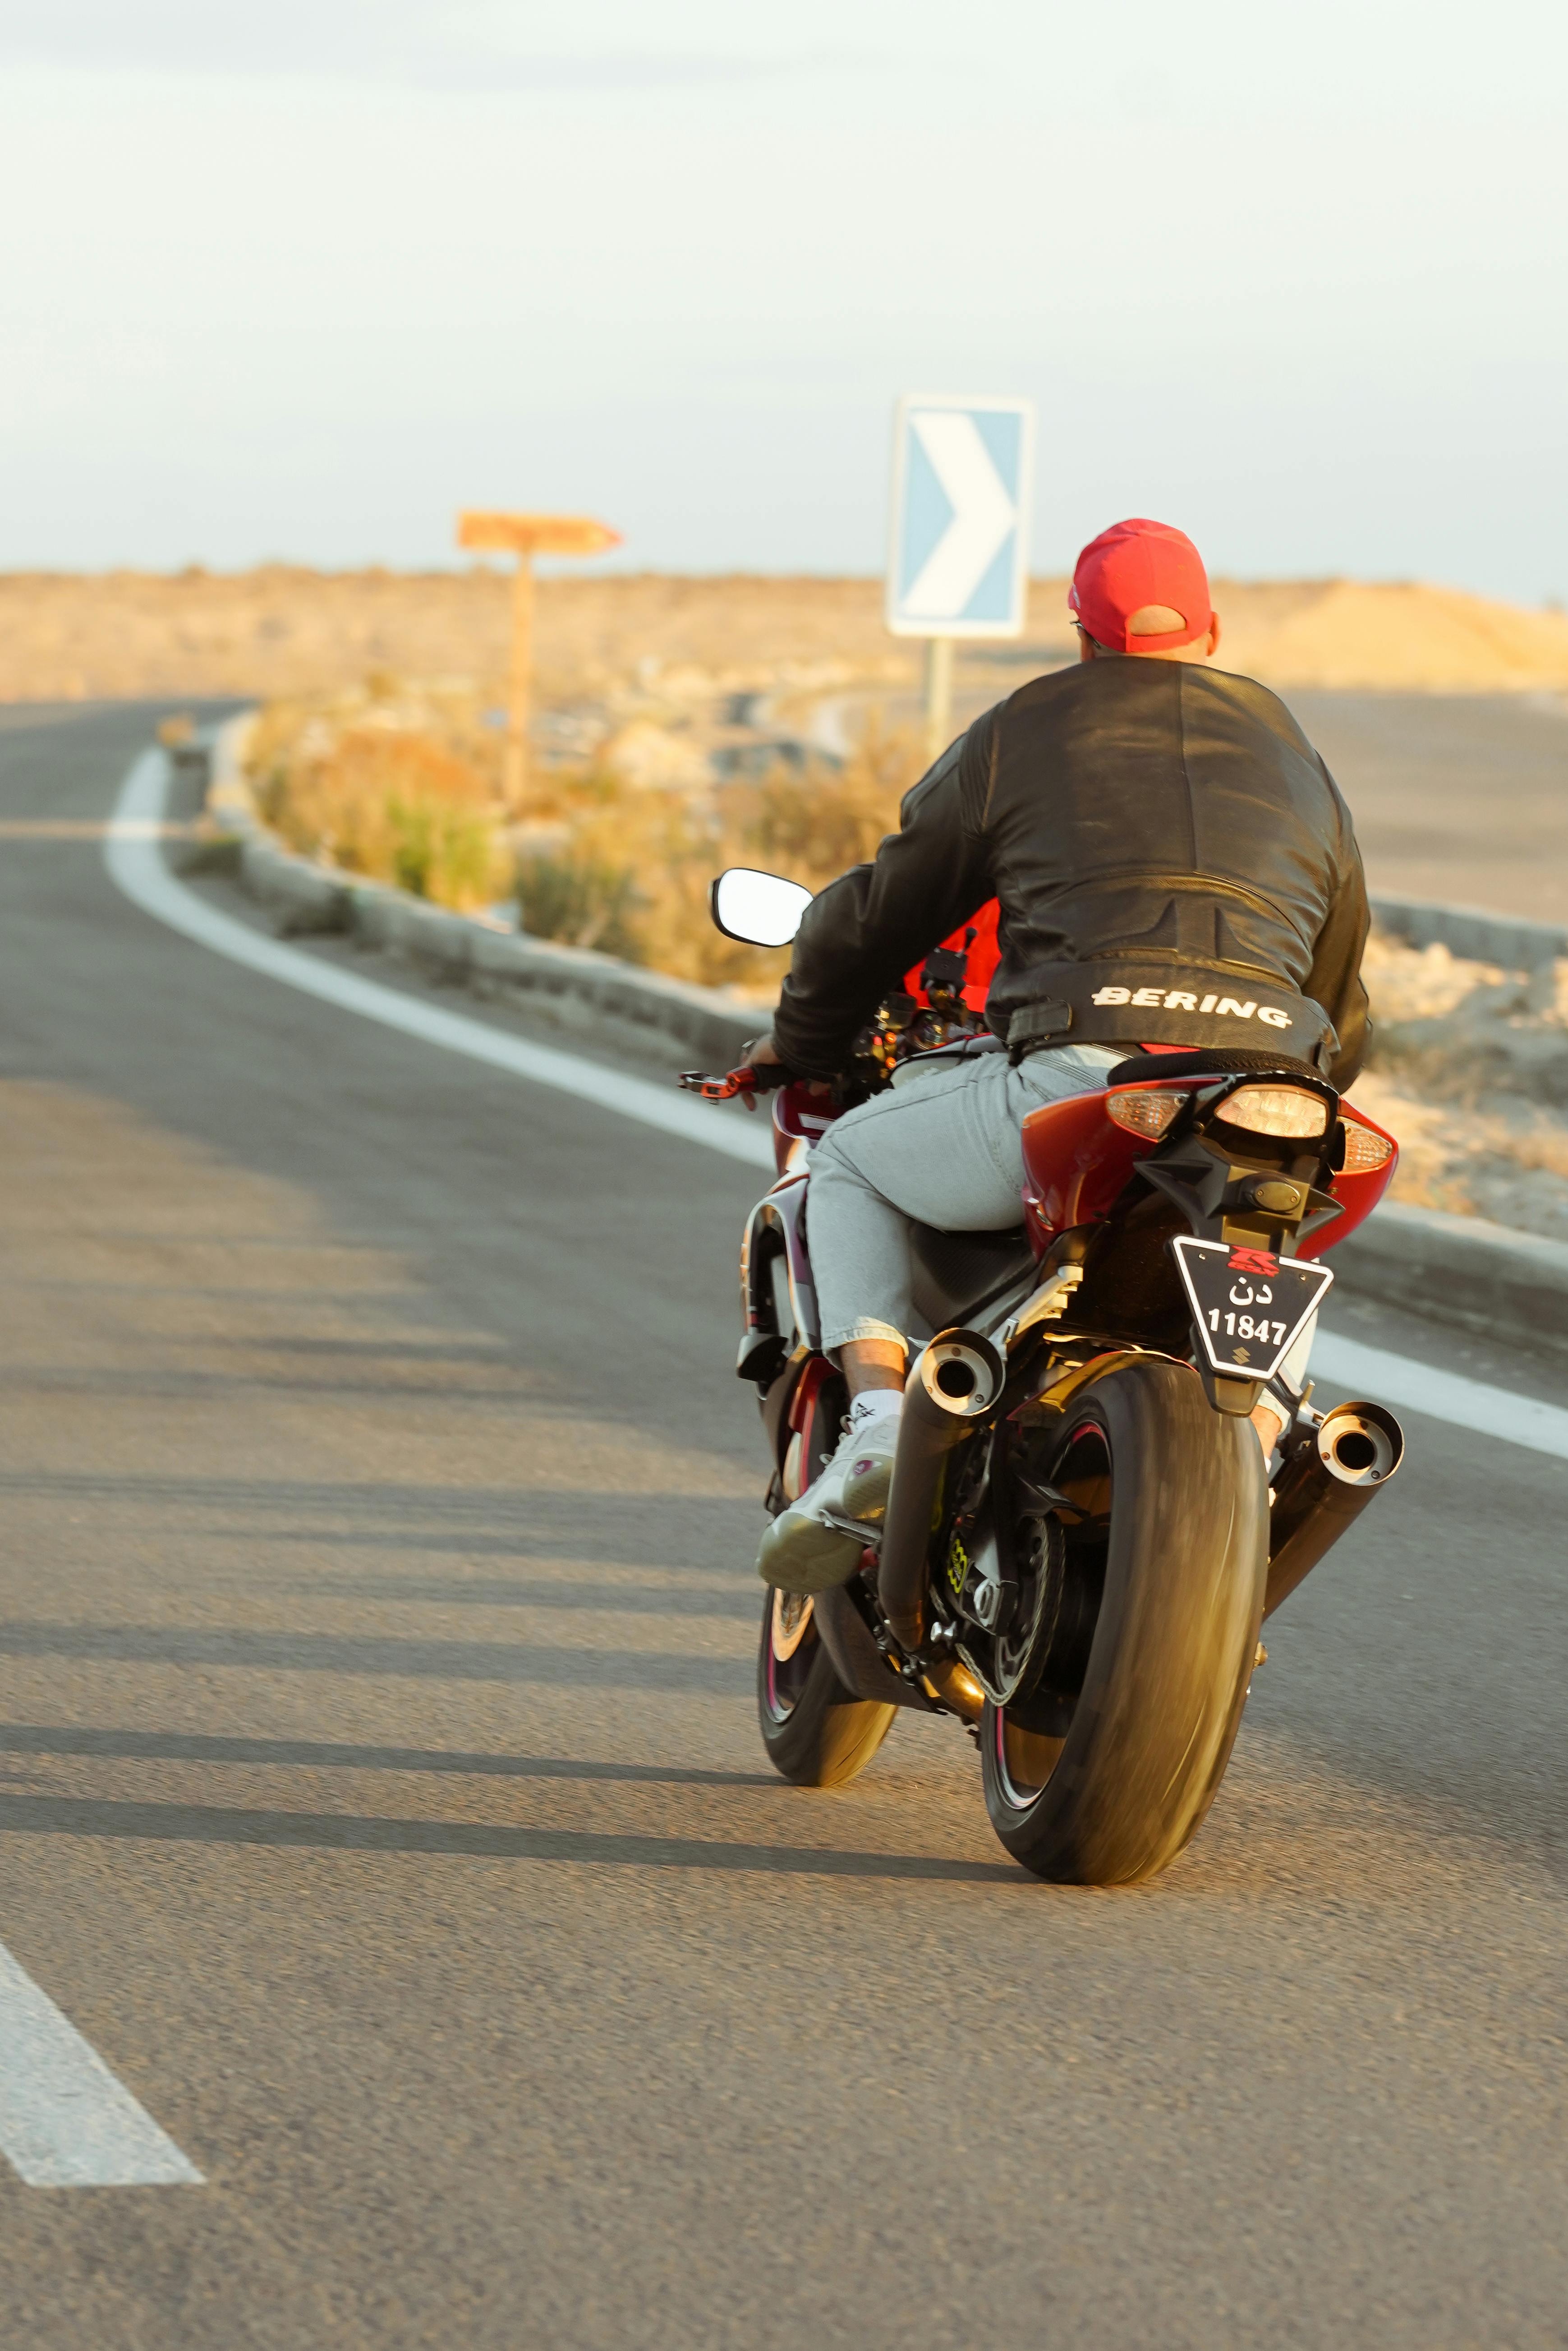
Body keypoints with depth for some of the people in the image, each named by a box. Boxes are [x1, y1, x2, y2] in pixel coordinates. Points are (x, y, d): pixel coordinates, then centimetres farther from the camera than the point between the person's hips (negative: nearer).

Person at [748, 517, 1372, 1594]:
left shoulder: (1025, 729, 17)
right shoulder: (1297, 761, 27)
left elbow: (880, 911, 23)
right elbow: (1343, 1007, 35)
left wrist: (798, 1046, 41)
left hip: (1074, 1090, -3)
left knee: (853, 1163, 23)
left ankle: (878, 1426, 0)